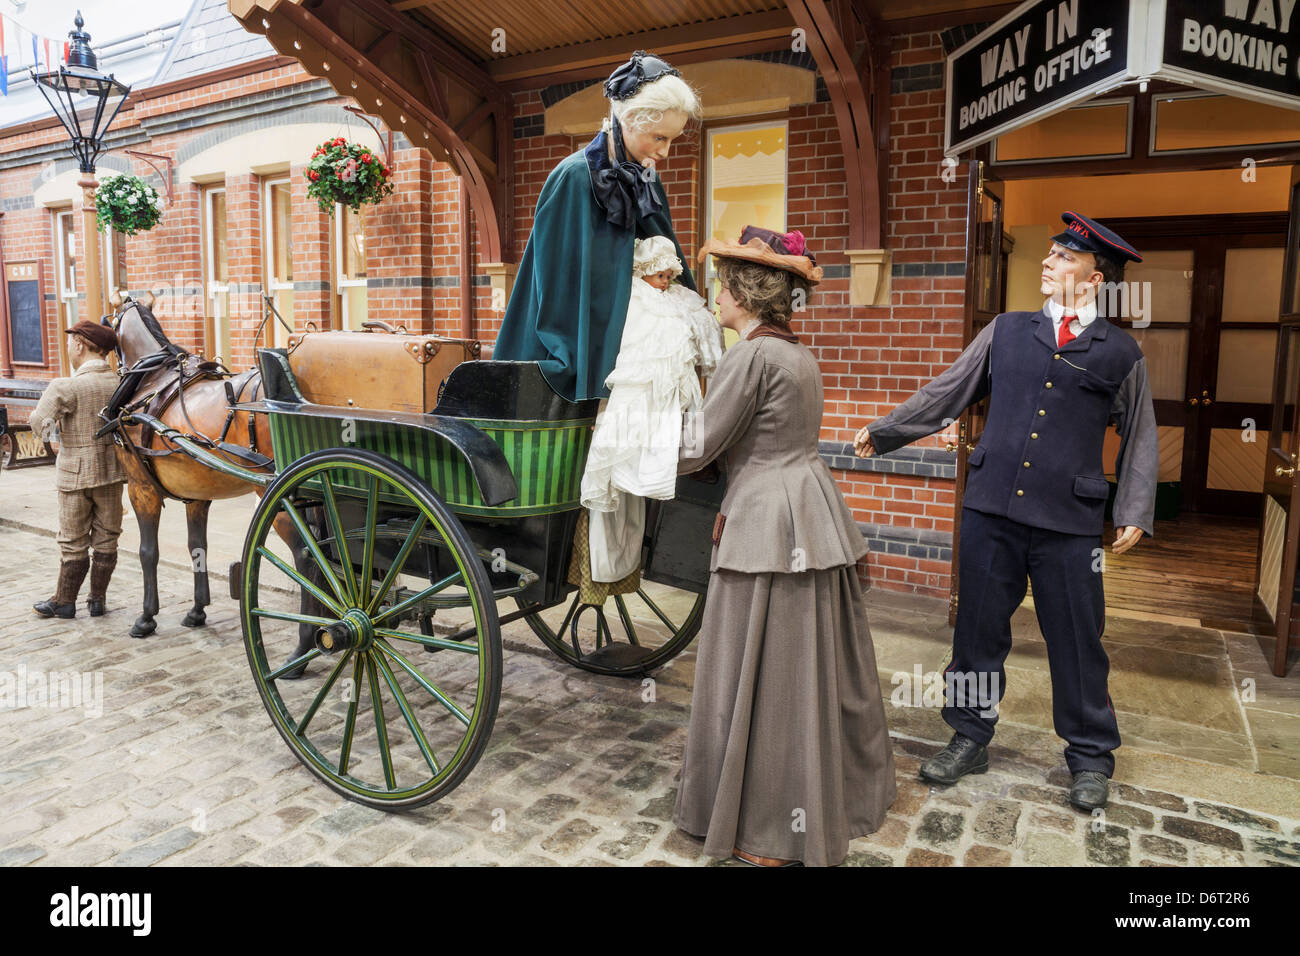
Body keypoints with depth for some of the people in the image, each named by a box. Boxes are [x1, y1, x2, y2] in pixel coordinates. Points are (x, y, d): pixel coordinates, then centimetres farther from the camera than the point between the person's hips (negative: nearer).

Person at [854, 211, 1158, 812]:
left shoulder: (1120, 353, 6)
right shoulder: (1007, 331, 11)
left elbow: (1139, 440, 11)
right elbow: (946, 394, 16)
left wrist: (1135, 514, 2)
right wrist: (883, 431, 15)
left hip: (1068, 521, -2)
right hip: (990, 511, 2)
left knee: (1076, 642, 7)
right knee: (978, 630, 9)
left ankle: (1090, 758, 28)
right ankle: (970, 739, 27)